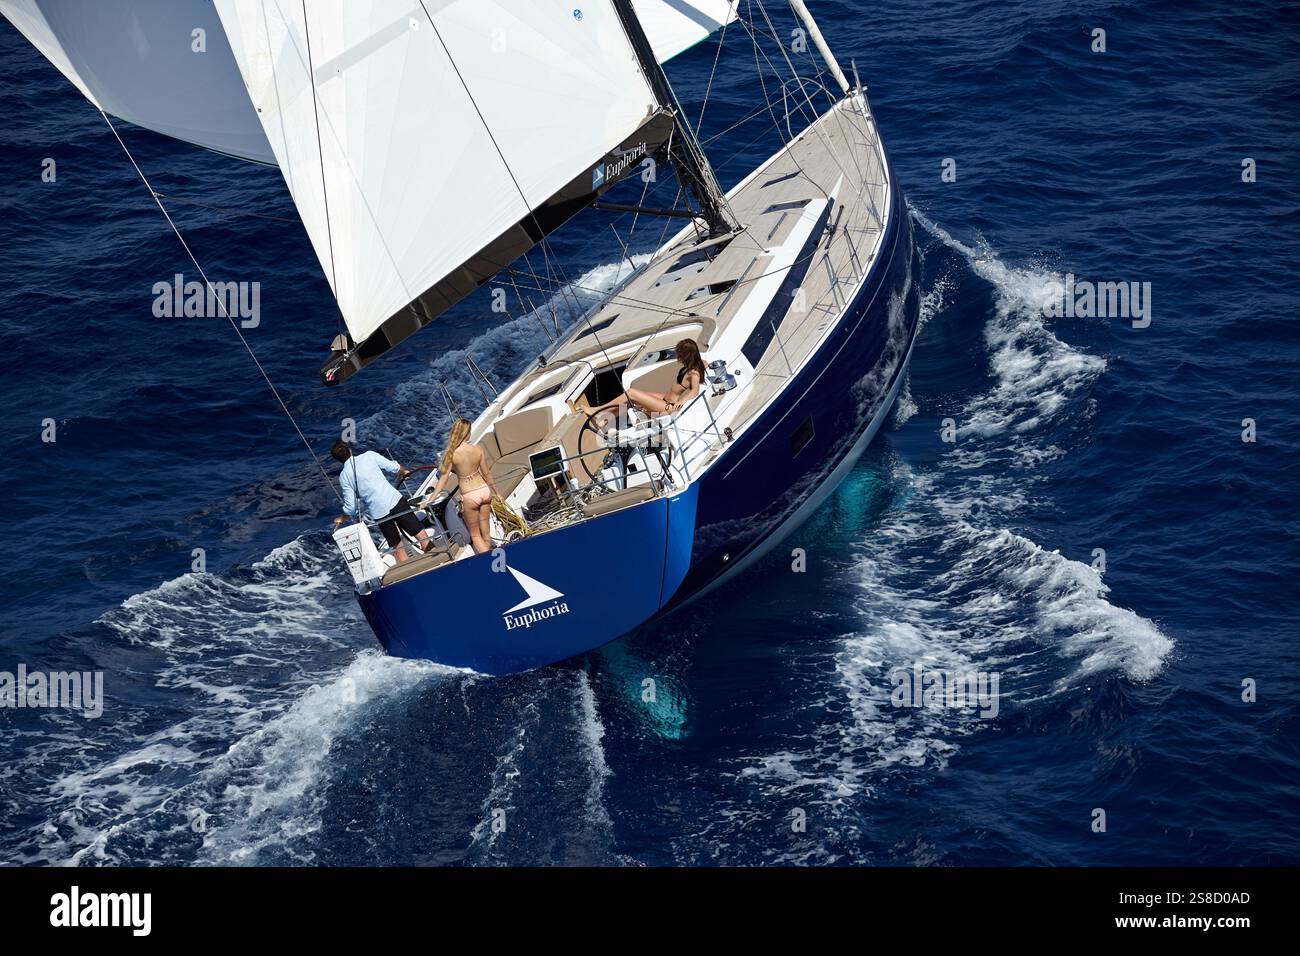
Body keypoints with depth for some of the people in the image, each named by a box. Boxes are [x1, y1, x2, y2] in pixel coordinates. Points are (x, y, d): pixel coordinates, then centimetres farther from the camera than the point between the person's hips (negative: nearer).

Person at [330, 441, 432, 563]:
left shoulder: (344, 477, 4)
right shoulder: (369, 456, 3)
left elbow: (351, 506, 2)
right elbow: (394, 467, 10)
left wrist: (342, 518, 22)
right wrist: (404, 472, 32)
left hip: (378, 513, 0)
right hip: (395, 500, 0)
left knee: (396, 546, 12)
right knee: (422, 535, 6)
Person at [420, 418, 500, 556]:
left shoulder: (451, 454, -16)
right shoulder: (478, 449, -8)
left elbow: (444, 478, -15)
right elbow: (487, 474, 2)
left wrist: (430, 499, -10)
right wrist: (496, 493, 15)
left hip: (470, 497, -3)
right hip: (484, 490, 3)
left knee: (475, 534, 13)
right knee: (485, 531, 21)